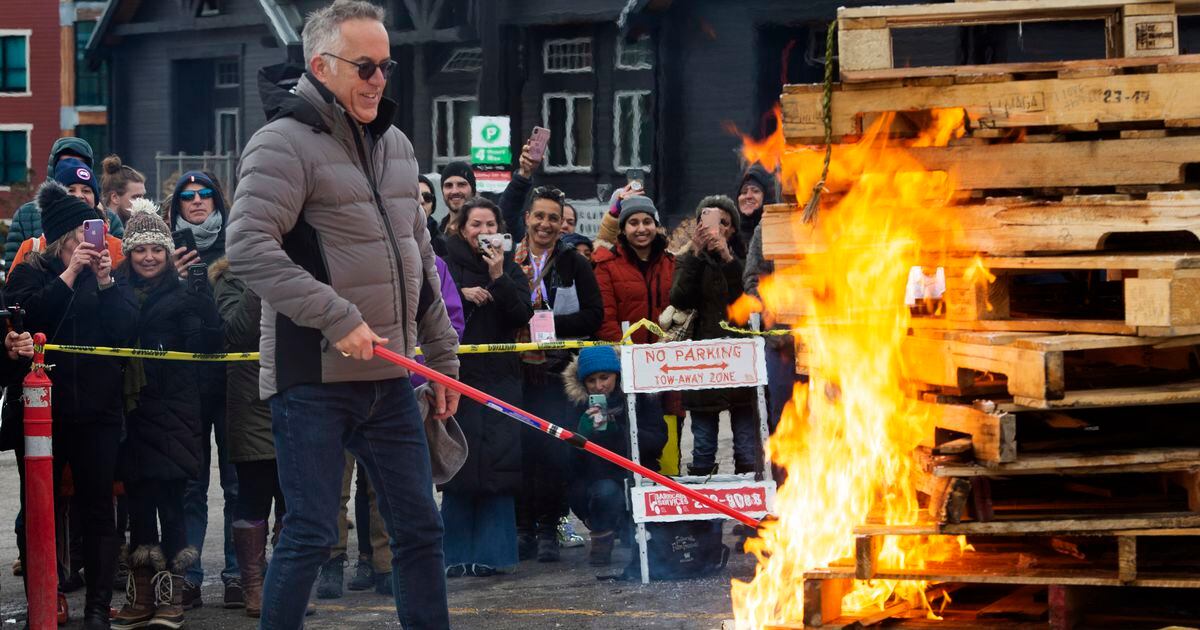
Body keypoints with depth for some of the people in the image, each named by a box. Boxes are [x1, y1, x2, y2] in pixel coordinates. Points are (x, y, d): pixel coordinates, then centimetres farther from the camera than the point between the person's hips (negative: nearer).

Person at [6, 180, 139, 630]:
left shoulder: (101, 274, 12)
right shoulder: (30, 273, 5)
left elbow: (126, 330, -1)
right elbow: (29, 314, -16)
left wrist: (104, 282, -11)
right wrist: (71, 273, -15)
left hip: (97, 410, 2)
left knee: (98, 509, 1)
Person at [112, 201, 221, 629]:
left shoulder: (183, 293, 2)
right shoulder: (116, 292, 9)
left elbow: (207, 345, -8)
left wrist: (201, 296, -22)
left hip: (173, 406, -3)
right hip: (131, 408, 3)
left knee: (169, 493, -5)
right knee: (138, 496, 6)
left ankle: (171, 591, 1)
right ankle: (143, 592, 12)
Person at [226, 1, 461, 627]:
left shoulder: (395, 146, 15)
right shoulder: (284, 144, -11)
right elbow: (247, 247, -22)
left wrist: (441, 359, 19)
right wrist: (337, 317, -25)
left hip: (391, 381, 7)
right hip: (313, 380, -7)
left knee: (419, 527, 9)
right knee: (311, 534, -5)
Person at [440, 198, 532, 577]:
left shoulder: (510, 268, 11)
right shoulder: (448, 264, 4)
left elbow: (522, 316, 0)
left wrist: (498, 279, -10)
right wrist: (461, 294, -13)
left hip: (500, 378, 2)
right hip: (458, 374, -2)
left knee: (498, 464, -3)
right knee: (459, 466, -4)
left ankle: (492, 553, 2)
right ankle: (457, 555, 3)